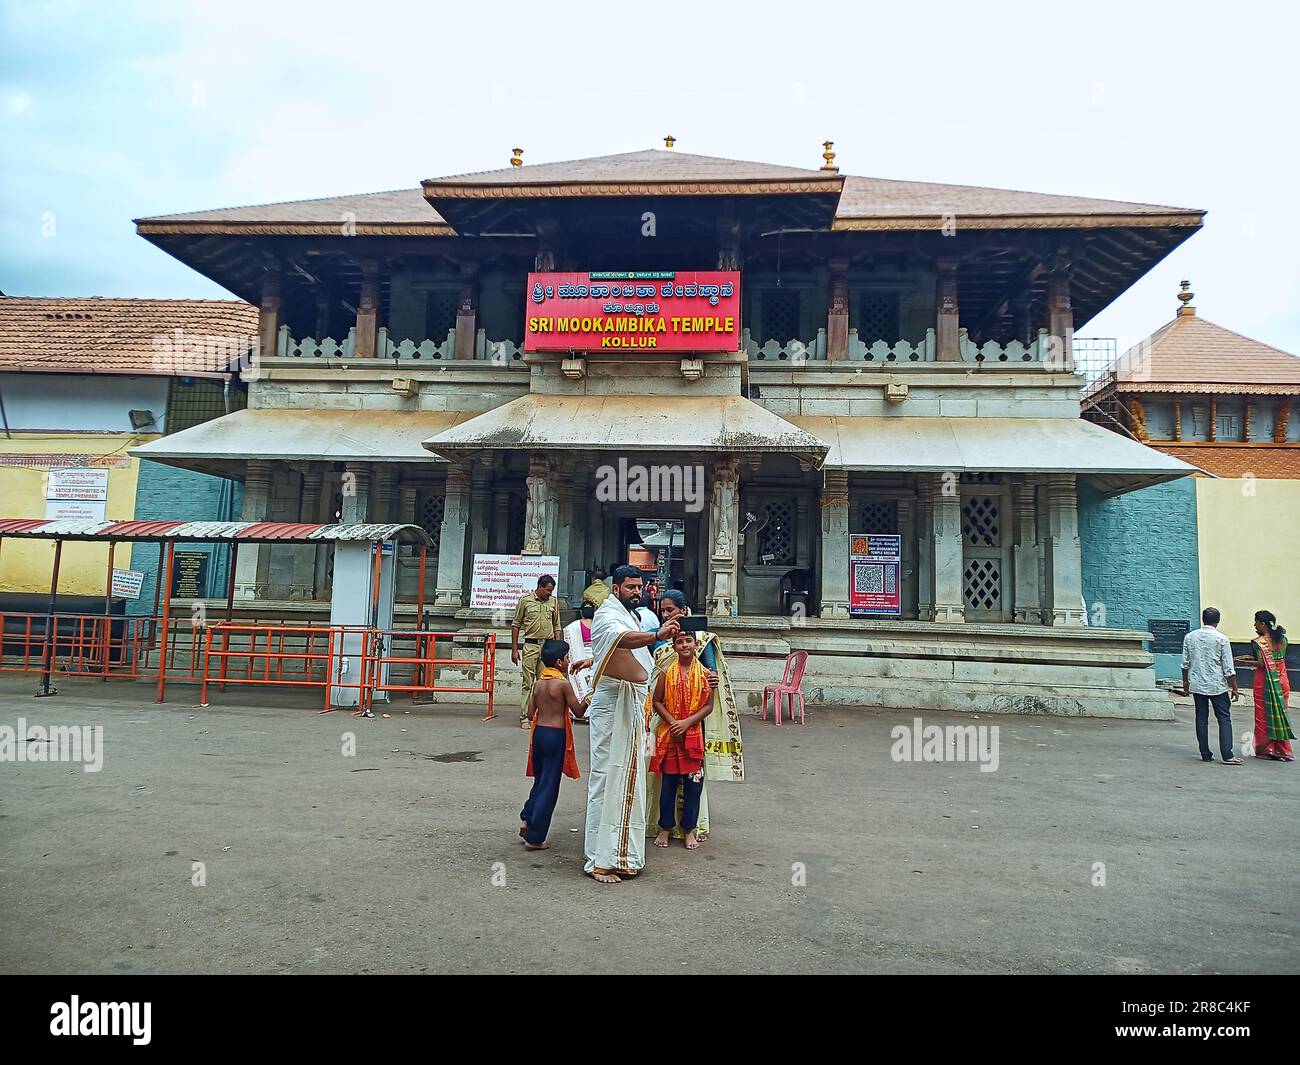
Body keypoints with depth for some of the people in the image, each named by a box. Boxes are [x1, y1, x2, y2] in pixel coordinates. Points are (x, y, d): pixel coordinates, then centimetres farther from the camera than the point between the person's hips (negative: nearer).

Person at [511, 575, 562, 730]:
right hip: (531, 645, -3)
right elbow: (516, 625, 4)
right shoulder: (525, 601, -1)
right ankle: (524, 717, 3)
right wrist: (514, 649, 1)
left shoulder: (553, 602, 8)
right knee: (527, 682, -2)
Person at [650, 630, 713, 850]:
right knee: (668, 782, 6)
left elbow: (708, 705, -3)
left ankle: (689, 828, 20)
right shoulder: (667, 672, 0)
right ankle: (666, 827, 21)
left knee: (693, 783, 5)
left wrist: (687, 722, -14)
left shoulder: (704, 673, -1)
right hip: (669, 734, 0)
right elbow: (657, 701, 1)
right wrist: (672, 722, -12)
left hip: (694, 734, 0)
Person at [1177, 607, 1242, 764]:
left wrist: (1185, 683, 18)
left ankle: (1205, 755, 10)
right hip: (1217, 685, -3)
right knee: (1224, 718, 2)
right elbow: (1229, 668, -7)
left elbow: (1185, 663, 6)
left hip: (1196, 684, 3)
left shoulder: (1189, 637, 2)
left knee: (1201, 719, 7)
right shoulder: (1221, 639, -8)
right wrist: (1234, 688, 1)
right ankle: (1227, 755, -4)